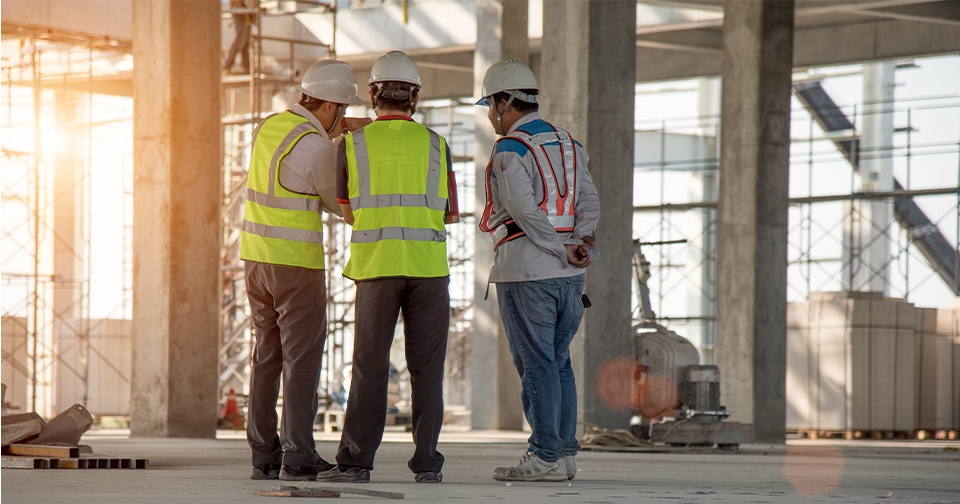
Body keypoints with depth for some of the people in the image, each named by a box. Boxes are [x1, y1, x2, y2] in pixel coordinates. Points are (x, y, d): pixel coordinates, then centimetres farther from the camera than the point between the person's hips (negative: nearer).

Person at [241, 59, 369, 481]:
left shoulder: (268, 127, 7)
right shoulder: (318, 148, -17)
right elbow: (339, 203, -3)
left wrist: (332, 130, 25)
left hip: (256, 258, 8)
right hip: (297, 264, -8)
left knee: (268, 357, 12)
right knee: (302, 359, -3)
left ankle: (264, 454, 11)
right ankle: (297, 457, -7)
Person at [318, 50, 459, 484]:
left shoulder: (352, 144, 5)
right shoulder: (435, 144, 8)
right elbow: (450, 212, 16)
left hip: (375, 267, -1)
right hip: (428, 263, 1)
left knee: (370, 366, 2)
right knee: (426, 366, 5)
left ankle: (356, 460, -2)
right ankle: (426, 462, 2)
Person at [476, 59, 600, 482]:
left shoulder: (510, 149, -8)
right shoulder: (568, 145, 16)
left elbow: (525, 209, -18)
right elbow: (588, 199, 7)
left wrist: (562, 251, -13)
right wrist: (584, 240, -6)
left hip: (526, 272, -7)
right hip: (568, 275, 7)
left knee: (536, 365, -6)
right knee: (559, 363, 12)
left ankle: (546, 456, -6)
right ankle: (565, 453, 12)